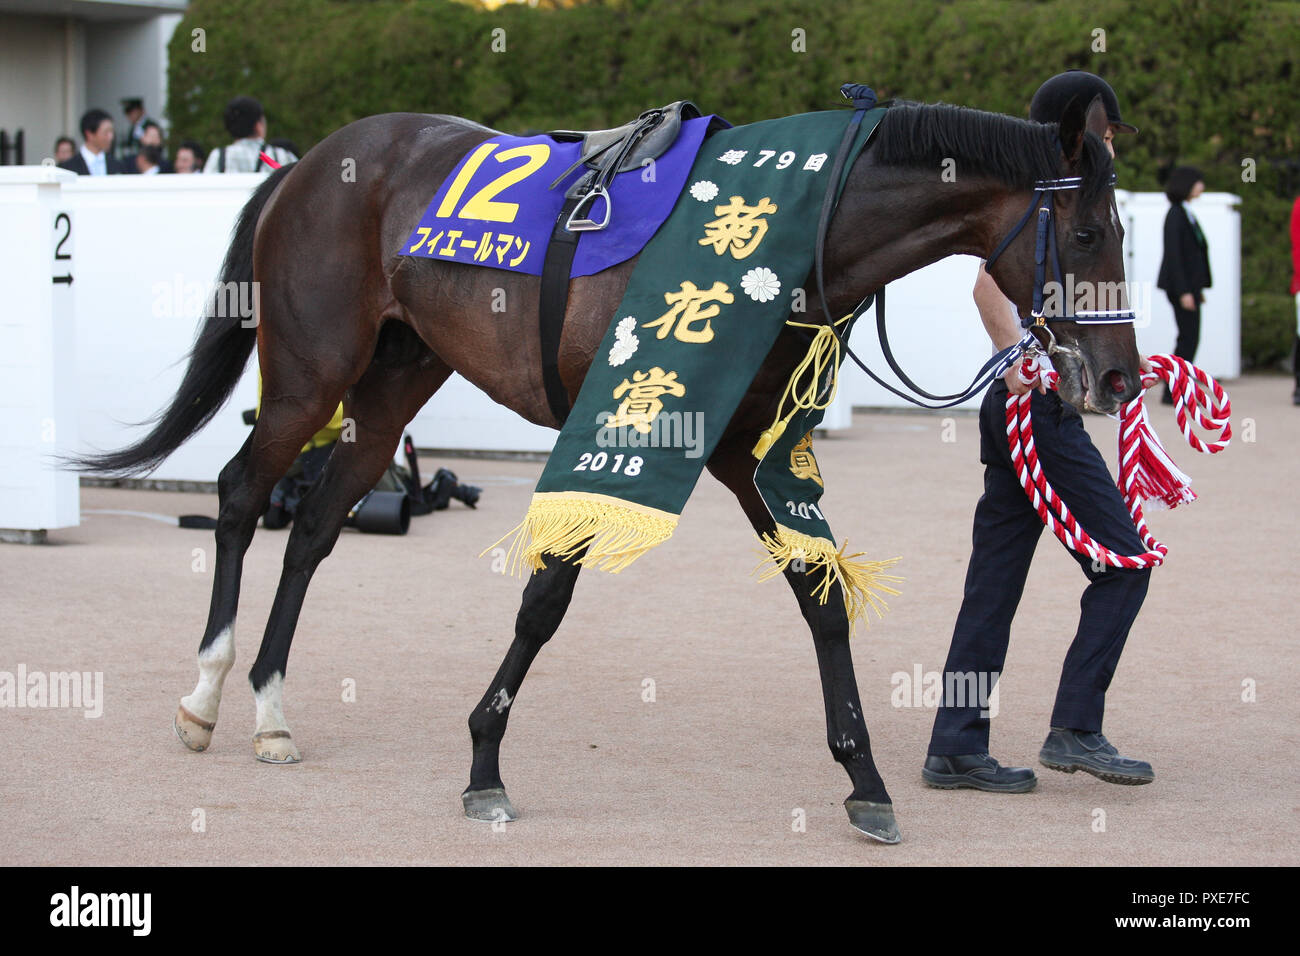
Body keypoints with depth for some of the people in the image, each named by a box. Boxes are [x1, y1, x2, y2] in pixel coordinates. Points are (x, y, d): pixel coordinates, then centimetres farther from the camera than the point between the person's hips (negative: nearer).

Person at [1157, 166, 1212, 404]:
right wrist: (1184, 292, -22)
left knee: (1189, 338, 10)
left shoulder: (1185, 213, 15)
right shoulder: (1175, 215, -14)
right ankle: (1173, 393, -6)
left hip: (1189, 284, 10)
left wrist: (1198, 288, 19)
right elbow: (1173, 255, -19)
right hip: (1181, 284, -10)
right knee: (1189, 338, -8)